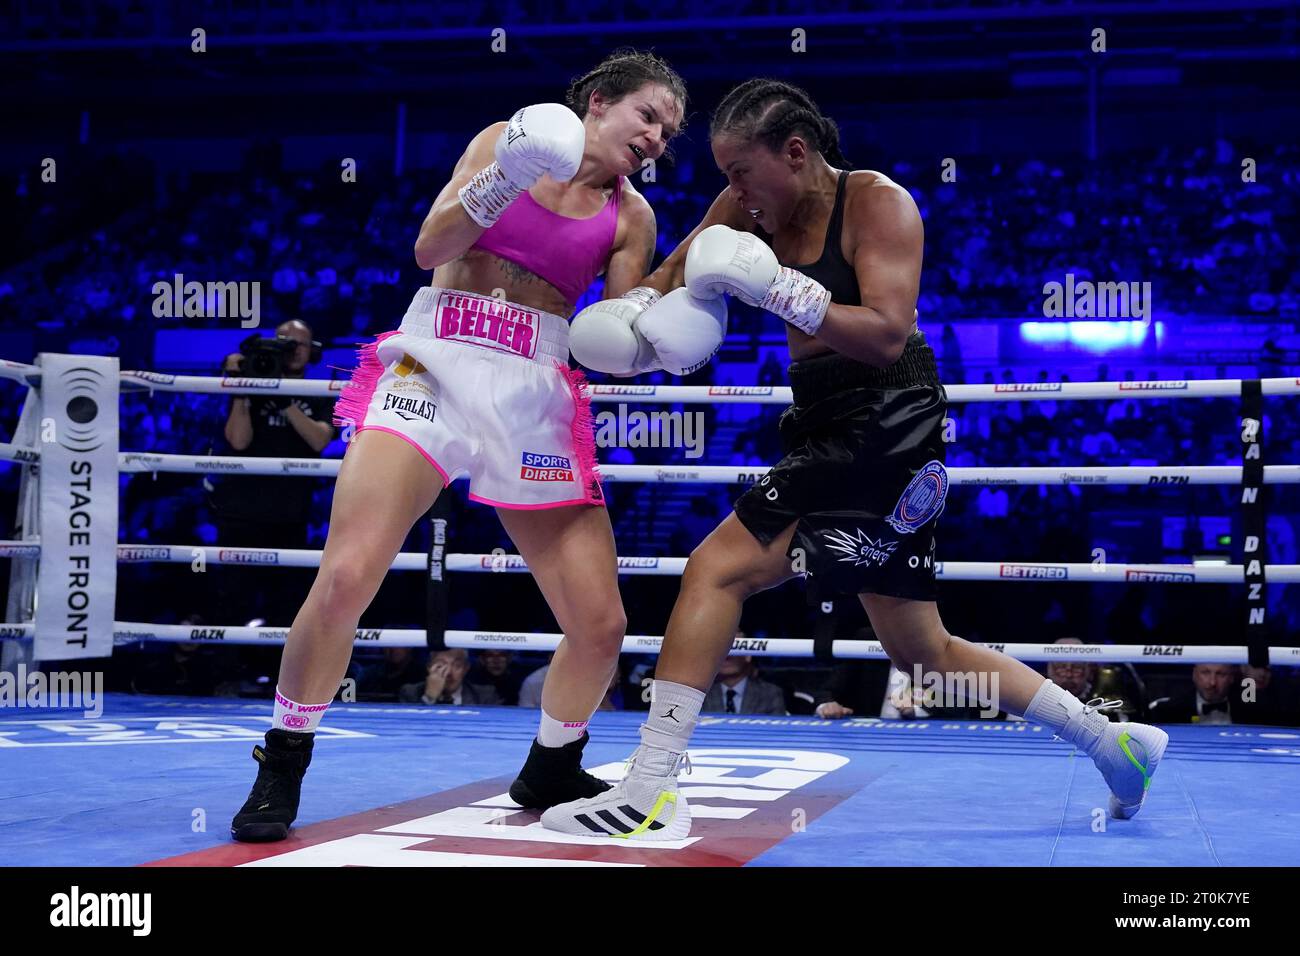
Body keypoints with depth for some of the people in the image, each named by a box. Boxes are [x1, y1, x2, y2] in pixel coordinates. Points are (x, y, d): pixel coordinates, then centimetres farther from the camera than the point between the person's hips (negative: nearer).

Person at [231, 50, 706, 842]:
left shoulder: (630, 216, 11)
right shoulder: (504, 140, 8)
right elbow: (430, 249, -3)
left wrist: (656, 340, -15)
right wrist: (504, 181, -17)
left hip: (536, 396, 3)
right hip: (432, 363, -2)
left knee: (601, 623, -3)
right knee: (347, 576, -21)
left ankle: (552, 768, 26)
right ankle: (282, 768, 0)